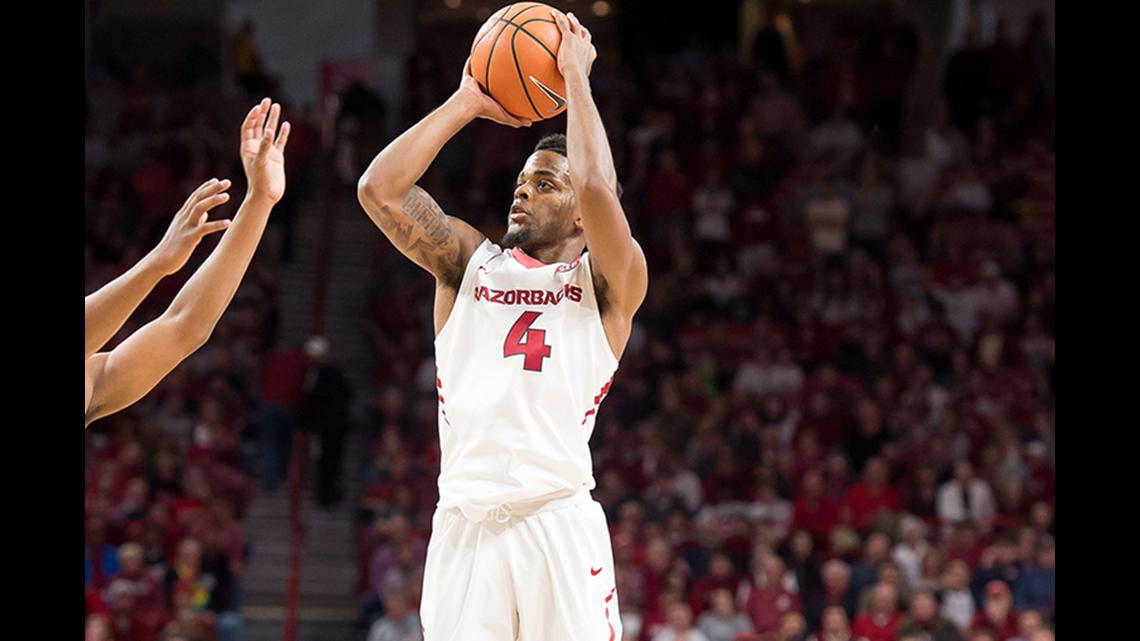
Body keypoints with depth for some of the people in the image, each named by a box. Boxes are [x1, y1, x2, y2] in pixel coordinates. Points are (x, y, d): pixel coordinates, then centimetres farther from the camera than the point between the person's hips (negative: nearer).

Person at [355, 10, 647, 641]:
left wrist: (575, 77, 2)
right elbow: (379, 189, 7)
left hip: (558, 524, -3)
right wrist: (467, 102, 12)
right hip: (463, 523, 3)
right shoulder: (470, 263, 20)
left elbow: (598, 192, -11)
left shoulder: (607, 282, 9)